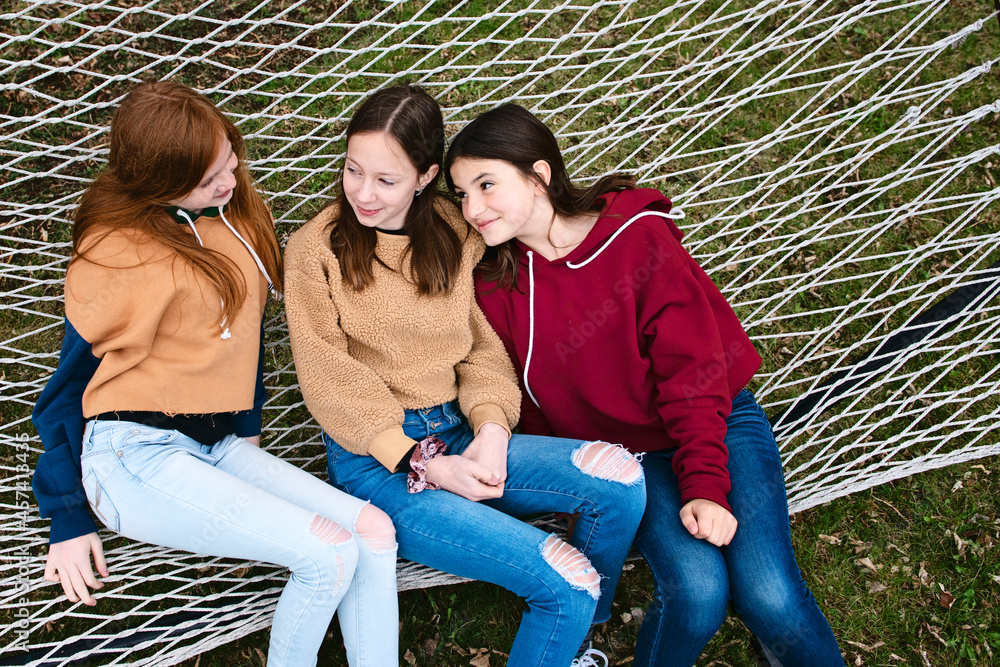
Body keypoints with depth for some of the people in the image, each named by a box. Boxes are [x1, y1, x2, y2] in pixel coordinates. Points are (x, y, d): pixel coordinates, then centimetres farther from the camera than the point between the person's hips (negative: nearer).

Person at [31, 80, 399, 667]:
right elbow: (74, 380, -5)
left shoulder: (237, 211, 9)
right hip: (135, 458, -6)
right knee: (330, 554, -22)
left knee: (374, 531, -13)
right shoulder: (119, 250, -10)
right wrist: (68, 520, -3)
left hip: (218, 447, 7)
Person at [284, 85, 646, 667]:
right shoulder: (315, 252, -5)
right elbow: (330, 382, -9)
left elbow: (484, 343, 8)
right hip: (375, 461, -5)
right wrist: (424, 465, -16)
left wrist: (491, 426, -12)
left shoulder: (455, 234, 8)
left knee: (618, 477, -19)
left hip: (459, 433, 5)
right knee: (567, 582, -22)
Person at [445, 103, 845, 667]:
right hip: (625, 456, 1)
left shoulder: (637, 235, -14)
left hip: (719, 420, -1)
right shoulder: (495, 287, -6)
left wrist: (706, 485, -20)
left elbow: (692, 365, -14)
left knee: (768, 596, -19)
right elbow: (531, 408, 4)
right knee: (697, 590, -24)